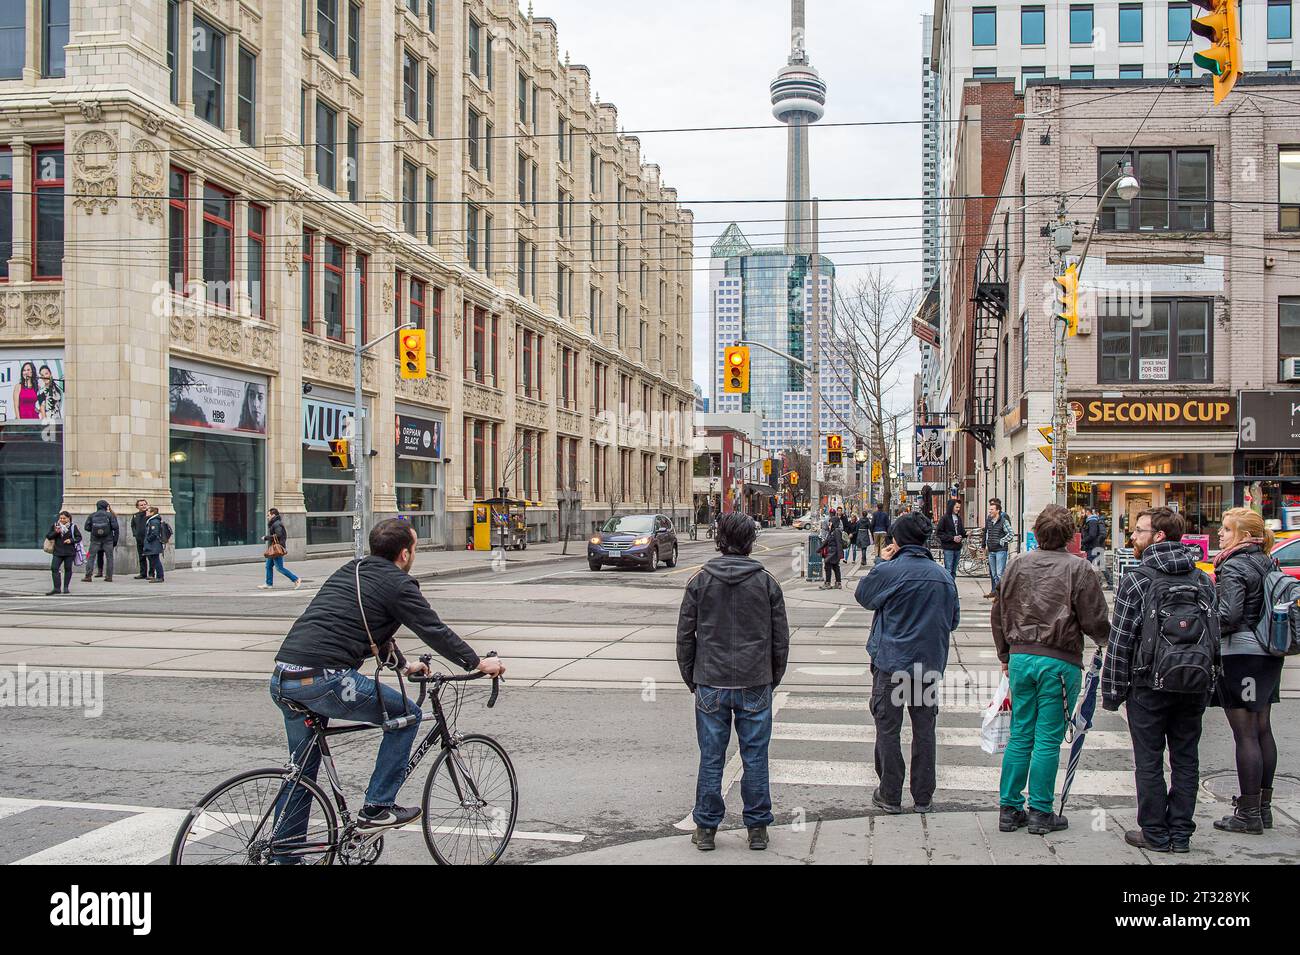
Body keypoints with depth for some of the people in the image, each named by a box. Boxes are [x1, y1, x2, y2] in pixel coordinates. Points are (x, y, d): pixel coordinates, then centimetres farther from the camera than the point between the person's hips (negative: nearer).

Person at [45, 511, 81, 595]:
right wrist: (56, 532, -12)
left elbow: (79, 537, 4)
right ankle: (57, 588, -7)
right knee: (54, 568, -9)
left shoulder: (73, 527, 1)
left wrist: (71, 540, -14)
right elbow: (48, 536, 5)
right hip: (58, 552, 2)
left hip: (69, 553, -1)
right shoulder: (54, 525, 6)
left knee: (68, 569, 5)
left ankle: (66, 587, 17)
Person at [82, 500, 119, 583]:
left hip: (95, 540, 1)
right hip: (108, 539, -1)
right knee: (109, 557, 7)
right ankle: (109, 576, 4)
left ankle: (88, 576, 0)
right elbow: (115, 527, -8)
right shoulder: (110, 515, -3)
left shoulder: (92, 516, 3)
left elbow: (87, 527, 1)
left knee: (91, 557, 5)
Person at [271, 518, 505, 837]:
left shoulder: (349, 571, 26)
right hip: (323, 679, -9)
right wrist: (479, 663, 17)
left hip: (281, 679, 9)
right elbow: (435, 631, 4)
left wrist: (404, 664, 47)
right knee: (407, 715, 9)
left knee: (302, 768, 22)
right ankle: (377, 808, 10)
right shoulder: (398, 583, 0)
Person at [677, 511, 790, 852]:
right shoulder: (766, 582, -1)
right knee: (755, 757, 8)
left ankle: (706, 829, 15)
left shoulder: (700, 581, -2)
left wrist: (691, 679, 12)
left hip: (711, 684, 0)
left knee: (711, 758, 7)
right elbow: (781, 638, 3)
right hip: (755, 685, 0)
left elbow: (685, 635, 2)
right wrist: (772, 679, 15)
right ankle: (758, 829, 16)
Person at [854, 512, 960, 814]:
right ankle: (923, 797, 19)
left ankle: (890, 795, 11)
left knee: (888, 729, 7)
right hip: (930, 664, 4)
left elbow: (863, 595, 4)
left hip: (891, 662, -4)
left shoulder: (889, 571, -14)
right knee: (924, 730, 12)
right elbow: (953, 619, 10)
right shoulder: (944, 576, 1)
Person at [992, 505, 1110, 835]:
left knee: (1020, 735, 11)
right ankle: (1040, 812, 9)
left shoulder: (1018, 564, 5)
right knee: (1048, 739, 3)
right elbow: (1095, 622, -6)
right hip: (1059, 661, -4)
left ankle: (1009, 808, 15)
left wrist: (1005, 655, 23)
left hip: (1021, 657, 4)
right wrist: (1108, 642, 17)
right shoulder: (1078, 569, -9)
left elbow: (999, 615, 11)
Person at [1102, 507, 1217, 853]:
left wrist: (1112, 690, -2)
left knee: (1149, 761, 4)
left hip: (1149, 685, -5)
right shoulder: (1203, 580, 7)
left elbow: (1120, 640, -9)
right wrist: (1206, 687, 17)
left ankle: (1155, 833, 8)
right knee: (1185, 759, 11)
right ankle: (1180, 833, 15)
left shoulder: (1136, 579, -9)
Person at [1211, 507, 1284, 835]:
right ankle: (1263, 806, 23)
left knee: (1245, 734, -4)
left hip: (1240, 652, -9)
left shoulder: (1233, 567, -14)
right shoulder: (1267, 564, 11)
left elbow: (1229, 614, -22)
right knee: (1262, 729, 14)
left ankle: (1249, 813, 0)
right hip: (1269, 654, 9)